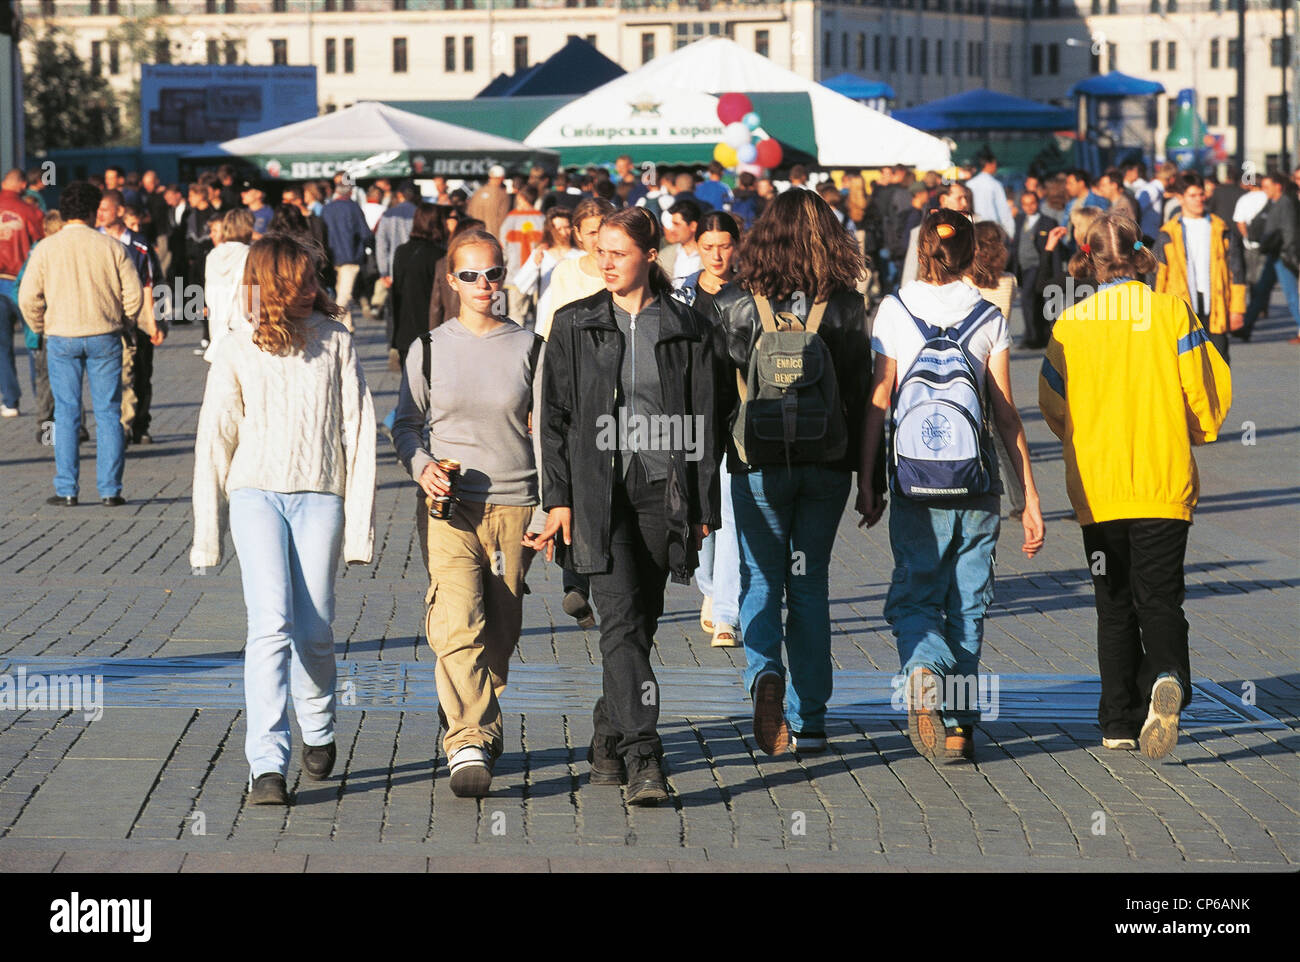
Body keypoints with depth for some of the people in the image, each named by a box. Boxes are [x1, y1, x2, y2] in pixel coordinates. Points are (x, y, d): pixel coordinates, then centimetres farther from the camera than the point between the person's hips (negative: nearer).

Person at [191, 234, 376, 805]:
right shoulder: (237, 351, 4)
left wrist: (360, 522, -4)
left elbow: (358, 432, 2)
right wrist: (207, 534, 8)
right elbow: (214, 441, 9)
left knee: (313, 630, 1)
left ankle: (319, 732, 31)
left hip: (320, 496, 1)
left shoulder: (335, 342, 3)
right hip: (256, 493, -1)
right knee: (272, 623, -15)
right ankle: (266, 767, -17)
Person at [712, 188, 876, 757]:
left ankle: (765, 673, -21)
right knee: (810, 583, 11)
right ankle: (809, 721, 13)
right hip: (827, 463, 1)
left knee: (761, 579, 8)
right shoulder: (846, 305, -3)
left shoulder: (733, 304, -6)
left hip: (758, 462, -1)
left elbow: (717, 388, -1)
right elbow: (861, 392, 1)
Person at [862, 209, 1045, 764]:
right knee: (967, 605, 11)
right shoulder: (988, 317, -1)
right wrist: (1030, 499, 3)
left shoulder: (895, 311, -2)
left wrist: (867, 482, 4)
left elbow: (878, 403, -3)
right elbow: (1006, 415, -1)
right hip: (977, 486, 1)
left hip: (915, 486, -1)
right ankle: (958, 723, 12)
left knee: (914, 599, 7)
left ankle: (925, 673, -24)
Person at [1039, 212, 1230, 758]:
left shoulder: (1071, 324, -2)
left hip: (1096, 483, 1)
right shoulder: (1172, 312, -3)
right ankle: (1167, 679, -26)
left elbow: (1053, 405, 7)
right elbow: (1209, 390, -2)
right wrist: (1197, 434, 19)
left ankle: (1119, 723, 12)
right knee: (1159, 599, 4)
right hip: (1165, 482, 0)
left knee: (1114, 606, 12)